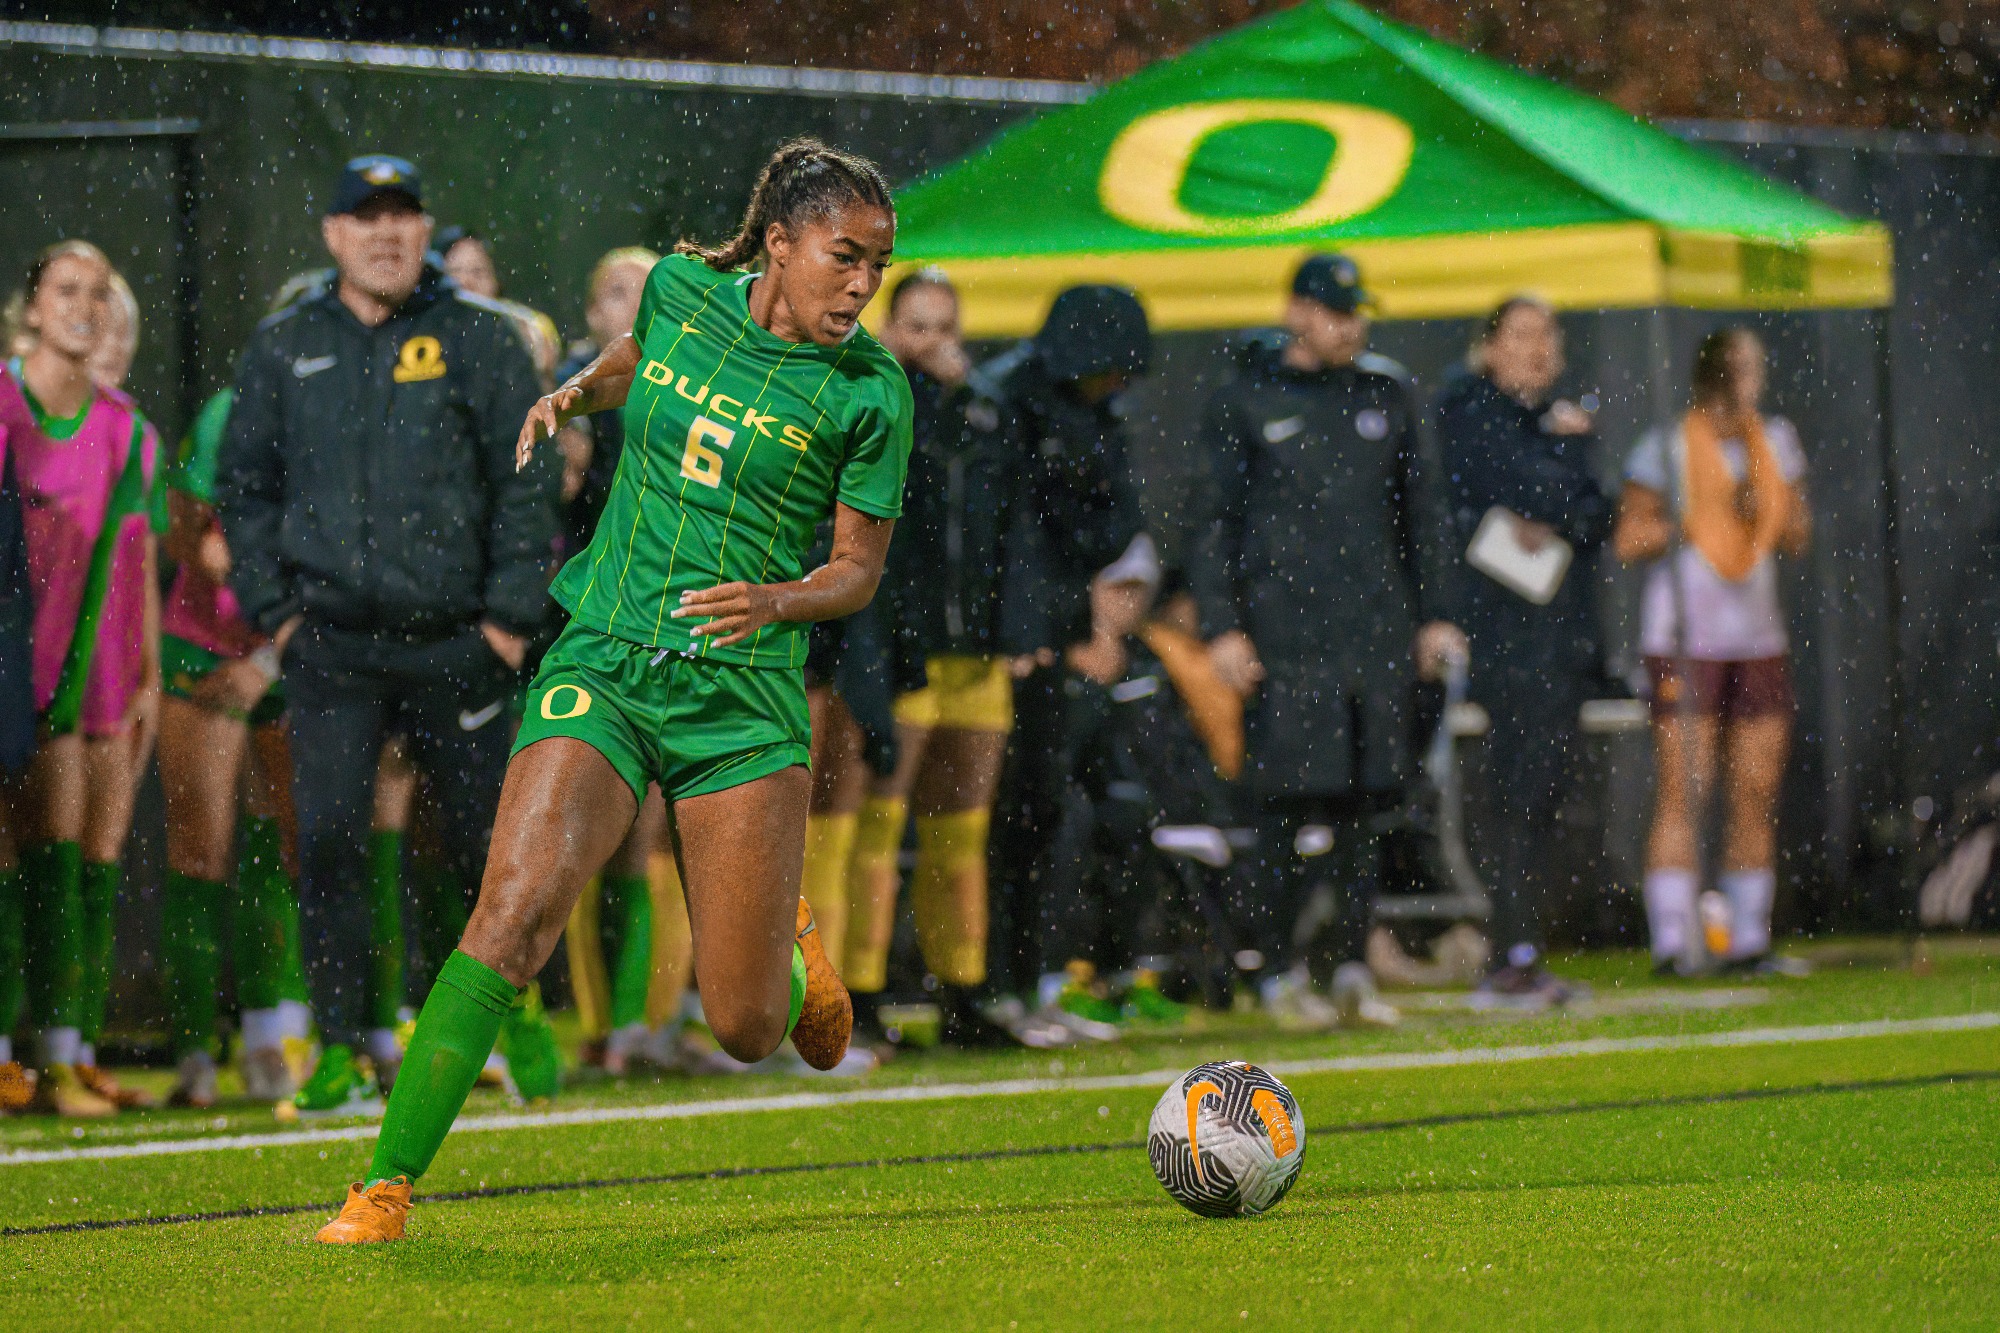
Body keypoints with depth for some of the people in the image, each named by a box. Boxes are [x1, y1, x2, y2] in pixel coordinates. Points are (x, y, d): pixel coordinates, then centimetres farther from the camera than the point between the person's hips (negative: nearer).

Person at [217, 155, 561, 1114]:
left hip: (455, 642, -1)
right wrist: (274, 612, 5)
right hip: (330, 647, 1)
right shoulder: (283, 350, 10)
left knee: (485, 844, 6)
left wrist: (510, 618, -4)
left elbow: (528, 486, 3)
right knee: (329, 843, -9)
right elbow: (243, 488, 15)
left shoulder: (481, 343, 4)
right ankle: (339, 1049, -3)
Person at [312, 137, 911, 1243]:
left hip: (744, 695, -1)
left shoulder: (867, 391, -5)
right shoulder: (680, 287, 2)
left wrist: (773, 600, -17)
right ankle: (386, 1186, -20)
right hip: (603, 665, 1)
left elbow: (857, 571, 2)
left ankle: (790, 955, 37)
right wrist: (572, 394, 9)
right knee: (516, 909, -23)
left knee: (746, 1031, -2)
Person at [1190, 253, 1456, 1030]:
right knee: (1297, 809, -11)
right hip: (1289, 638, -4)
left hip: (1379, 635, 5)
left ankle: (1353, 974, 10)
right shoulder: (1243, 406, 3)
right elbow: (1214, 522, 3)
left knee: (1366, 809, 4)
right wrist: (1222, 628, -5)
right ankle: (1276, 972, 1)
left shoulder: (1386, 402, 17)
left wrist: (1424, 617, 20)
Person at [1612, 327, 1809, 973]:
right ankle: (1671, 942, -10)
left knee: (1757, 792, 2)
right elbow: (1628, 540, -5)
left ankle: (1749, 938, 8)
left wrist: (1763, 511, -5)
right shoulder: (1666, 447, -2)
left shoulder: (1775, 440, 14)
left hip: (1759, 637, 5)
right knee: (1682, 792, -10)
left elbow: (1798, 536, 15)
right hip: (1684, 639, -5)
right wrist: (1701, 516, -11)